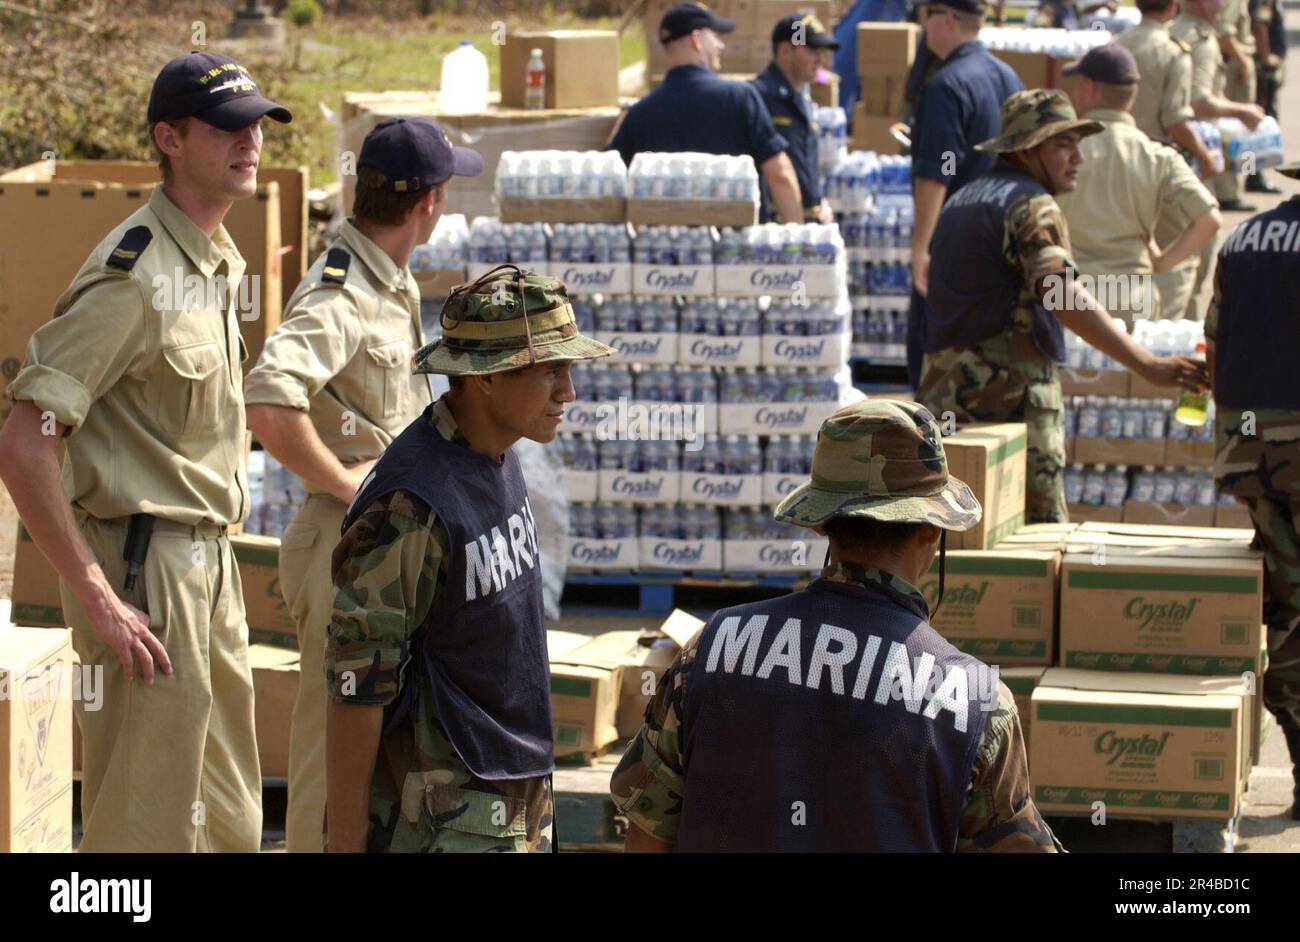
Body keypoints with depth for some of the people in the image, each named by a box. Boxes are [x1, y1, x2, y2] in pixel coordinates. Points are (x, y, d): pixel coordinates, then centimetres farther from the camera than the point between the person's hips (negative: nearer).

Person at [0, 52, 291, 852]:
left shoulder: (219, 263, 11)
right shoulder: (134, 276, -19)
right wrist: (97, 599, -24)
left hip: (209, 564, 9)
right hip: (145, 569, -9)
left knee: (228, 821, 16)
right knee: (145, 822, -5)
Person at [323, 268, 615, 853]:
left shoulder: (498, 460, 7)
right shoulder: (410, 504, -22)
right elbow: (355, 685, -20)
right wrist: (345, 842, -17)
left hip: (520, 798, 9)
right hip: (439, 819, -9)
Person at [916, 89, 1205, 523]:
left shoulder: (960, 203, 20)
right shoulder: (1030, 204, -10)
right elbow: (1063, 297, -25)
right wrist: (1148, 366, -33)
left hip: (943, 394, 9)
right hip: (1010, 397, -9)